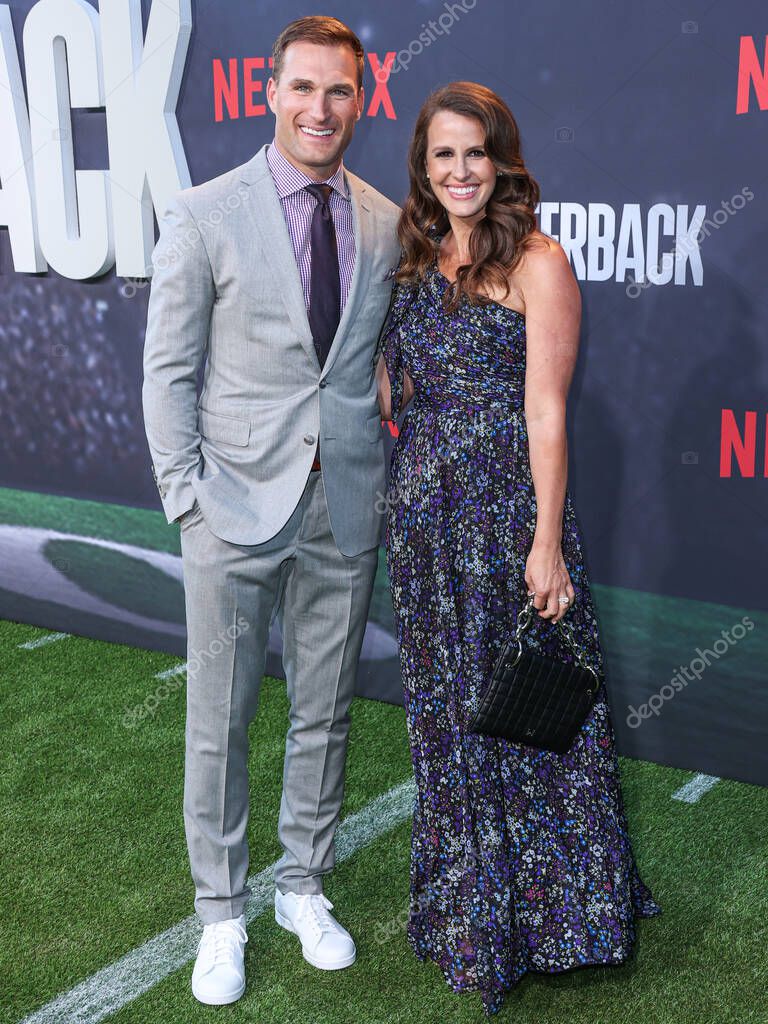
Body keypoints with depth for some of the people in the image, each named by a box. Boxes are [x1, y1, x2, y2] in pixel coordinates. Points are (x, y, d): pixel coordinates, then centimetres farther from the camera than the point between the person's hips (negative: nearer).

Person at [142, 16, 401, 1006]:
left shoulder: (387, 225, 6)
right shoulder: (202, 215, -4)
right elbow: (168, 370, -3)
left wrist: (391, 480, 4)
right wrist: (186, 497, -8)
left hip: (347, 509, 3)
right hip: (238, 506, -3)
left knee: (324, 713, 14)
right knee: (220, 720, 6)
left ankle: (304, 887, 33)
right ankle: (220, 913, 24)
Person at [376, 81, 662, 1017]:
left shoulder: (537, 265, -9)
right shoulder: (415, 262, 9)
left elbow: (545, 412, -12)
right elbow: (391, 392, 12)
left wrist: (548, 542, -15)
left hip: (508, 511, -6)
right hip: (424, 512, 6)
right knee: (445, 709, 15)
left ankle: (543, 908, 26)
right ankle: (465, 905, 35)